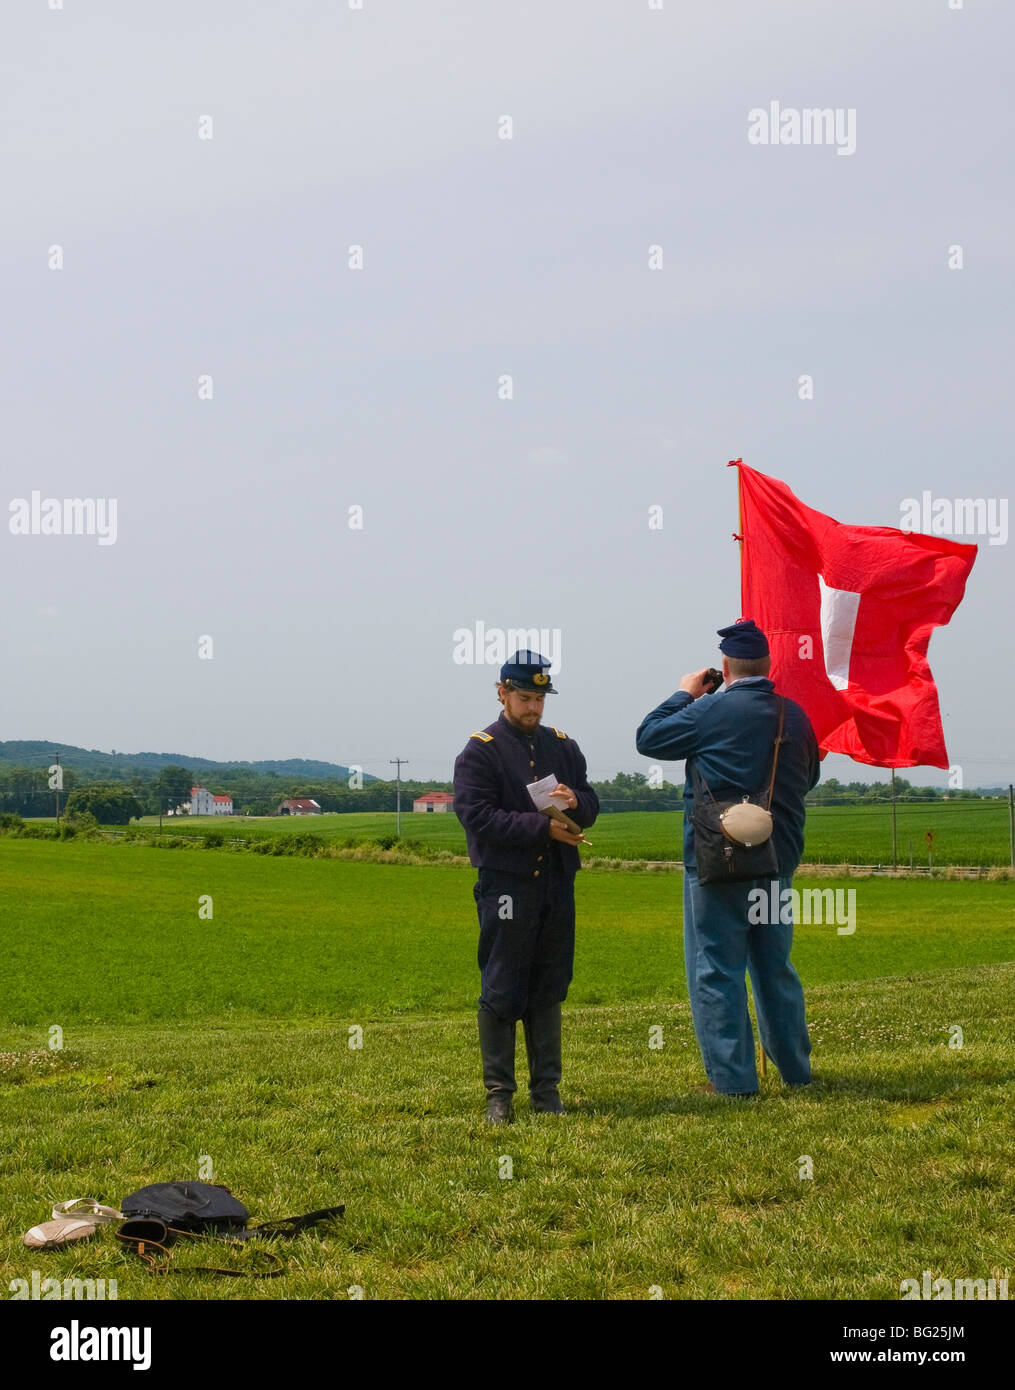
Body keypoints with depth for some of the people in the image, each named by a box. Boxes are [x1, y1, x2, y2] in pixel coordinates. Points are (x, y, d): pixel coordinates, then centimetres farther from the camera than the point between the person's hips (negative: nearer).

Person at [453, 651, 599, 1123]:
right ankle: (498, 1093, 6)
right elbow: (476, 816, -14)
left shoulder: (563, 746, 15)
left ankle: (546, 1089, 19)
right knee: (501, 991, -2)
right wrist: (543, 826, -19)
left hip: (558, 884, 5)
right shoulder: (480, 751, -4)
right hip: (506, 885, -5)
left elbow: (591, 805, 14)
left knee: (549, 990, 10)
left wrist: (574, 801, -11)